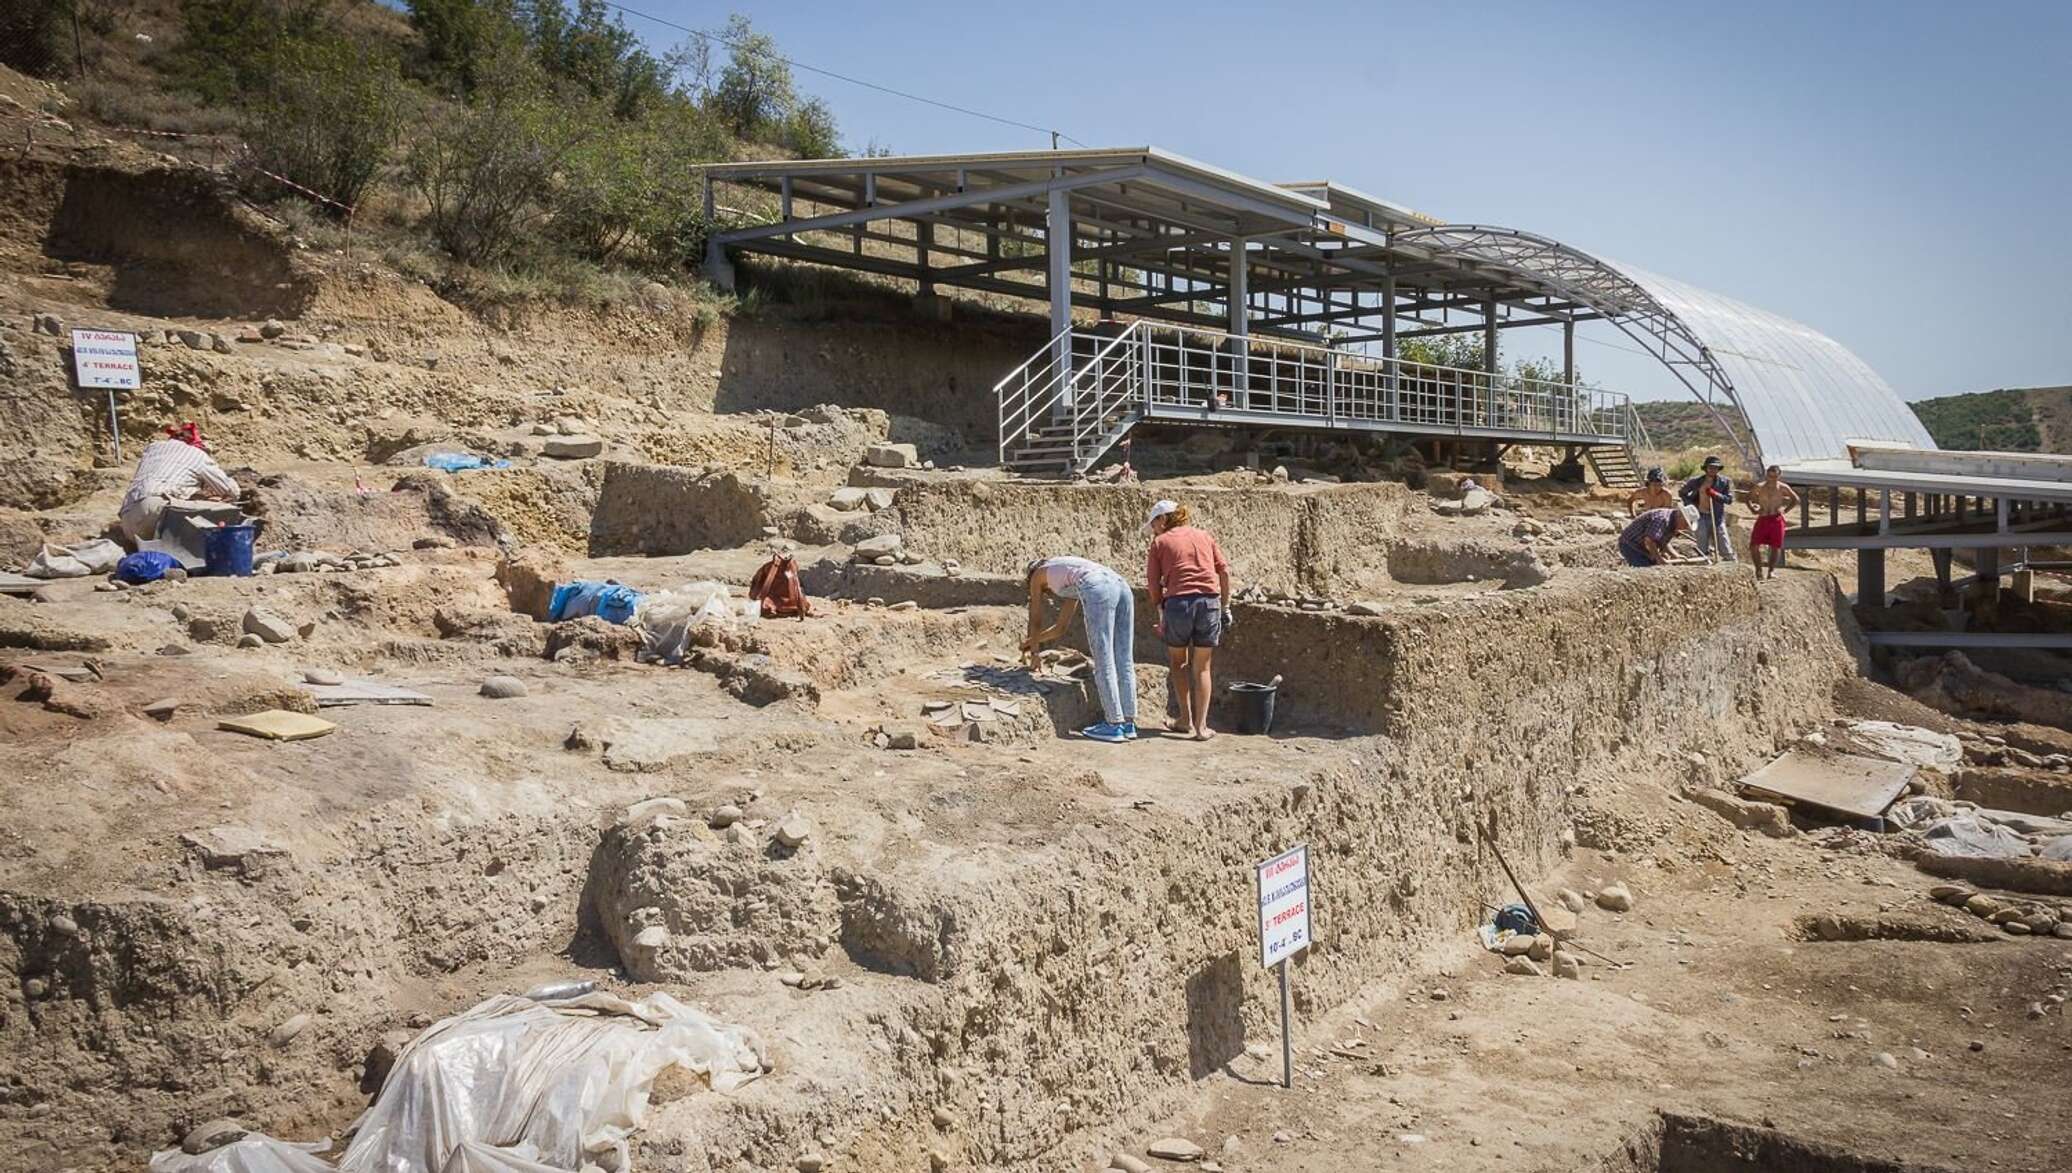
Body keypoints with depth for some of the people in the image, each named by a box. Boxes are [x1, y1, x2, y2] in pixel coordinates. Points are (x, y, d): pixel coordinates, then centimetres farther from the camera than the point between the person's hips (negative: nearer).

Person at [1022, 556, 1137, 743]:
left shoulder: (1038, 574, 26)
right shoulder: (1072, 588, 41)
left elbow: (1036, 621, 30)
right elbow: (1060, 627, 47)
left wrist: (1034, 651, 42)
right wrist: (1033, 641, 59)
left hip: (1098, 589, -7)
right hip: (1121, 586, 7)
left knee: (1103, 661, -4)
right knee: (1124, 661, 9)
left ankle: (1114, 725, -4)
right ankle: (1128, 723, 13)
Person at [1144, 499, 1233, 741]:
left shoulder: (1160, 541, 10)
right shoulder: (1203, 535, 18)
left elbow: (1153, 583, 4)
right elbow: (1224, 571, 11)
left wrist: (1158, 615, 13)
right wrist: (1225, 607, 15)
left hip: (1178, 602, -2)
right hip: (1210, 601, 2)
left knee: (1178, 662, 19)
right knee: (1202, 667, 12)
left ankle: (1187, 721, 16)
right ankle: (1201, 727, 9)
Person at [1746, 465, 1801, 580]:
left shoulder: (1783, 488, -1)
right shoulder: (1760, 487, -1)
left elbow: (1796, 499, 12)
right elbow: (1748, 498, 12)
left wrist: (1785, 509, 1)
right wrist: (1752, 508, -4)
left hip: (1776, 519, 0)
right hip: (1762, 519, 0)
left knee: (1776, 547, 0)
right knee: (1754, 546, -8)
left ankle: (1772, 571, 6)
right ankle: (1759, 570, 4)